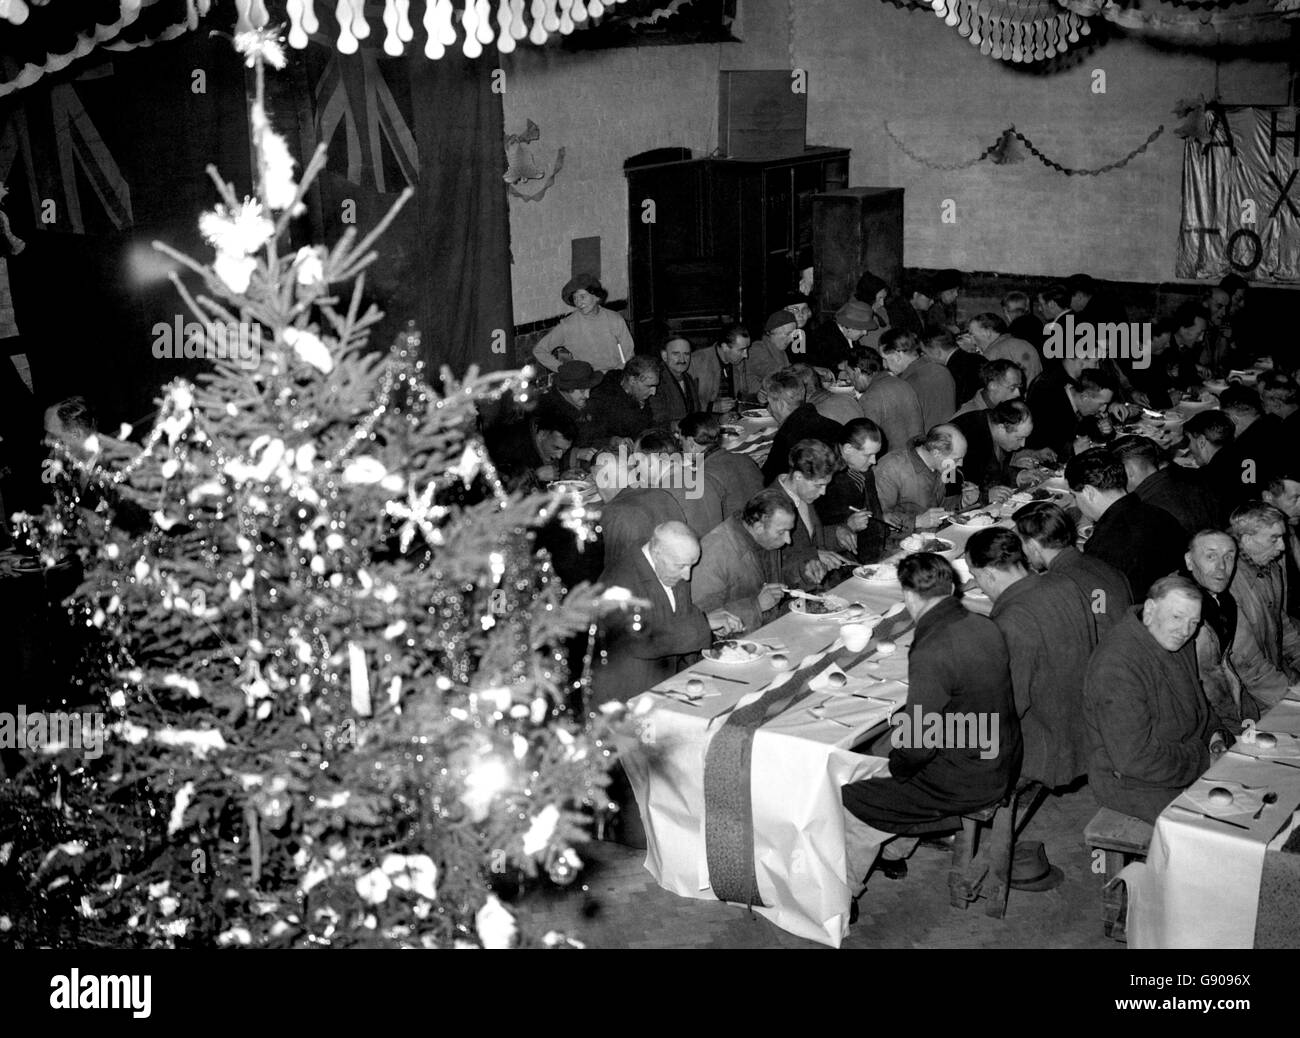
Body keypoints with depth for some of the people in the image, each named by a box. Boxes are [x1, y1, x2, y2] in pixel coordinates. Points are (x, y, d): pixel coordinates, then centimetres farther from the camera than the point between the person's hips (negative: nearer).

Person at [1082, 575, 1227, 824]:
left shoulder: (1176, 642, 4)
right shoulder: (1116, 666, -28)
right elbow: (1133, 758, -30)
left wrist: (1212, 734, 2)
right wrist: (1203, 761, -20)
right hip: (1134, 784, -9)